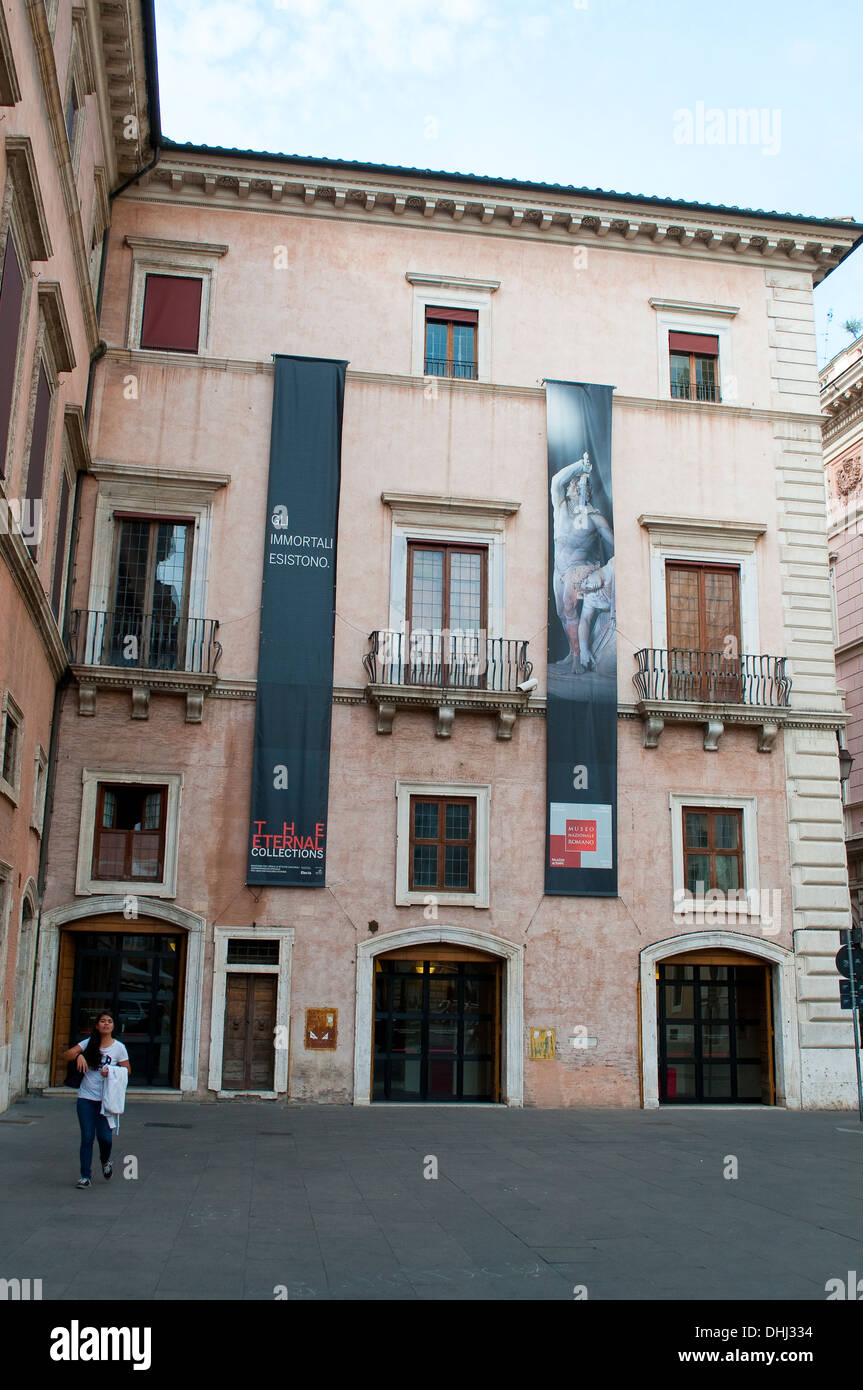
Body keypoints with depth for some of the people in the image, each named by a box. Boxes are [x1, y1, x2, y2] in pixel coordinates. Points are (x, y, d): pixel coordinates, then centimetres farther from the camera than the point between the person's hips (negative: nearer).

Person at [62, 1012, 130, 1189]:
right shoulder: (89, 1043, 3)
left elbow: (127, 1071, 2)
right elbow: (65, 1056, -4)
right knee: (87, 1137, -1)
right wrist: (78, 1055, -24)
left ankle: (105, 1161, 28)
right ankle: (85, 1176, 10)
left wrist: (111, 1073, -15)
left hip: (106, 1099, -1)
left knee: (104, 1137, -6)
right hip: (86, 1098, 1)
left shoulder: (119, 1047, -1)